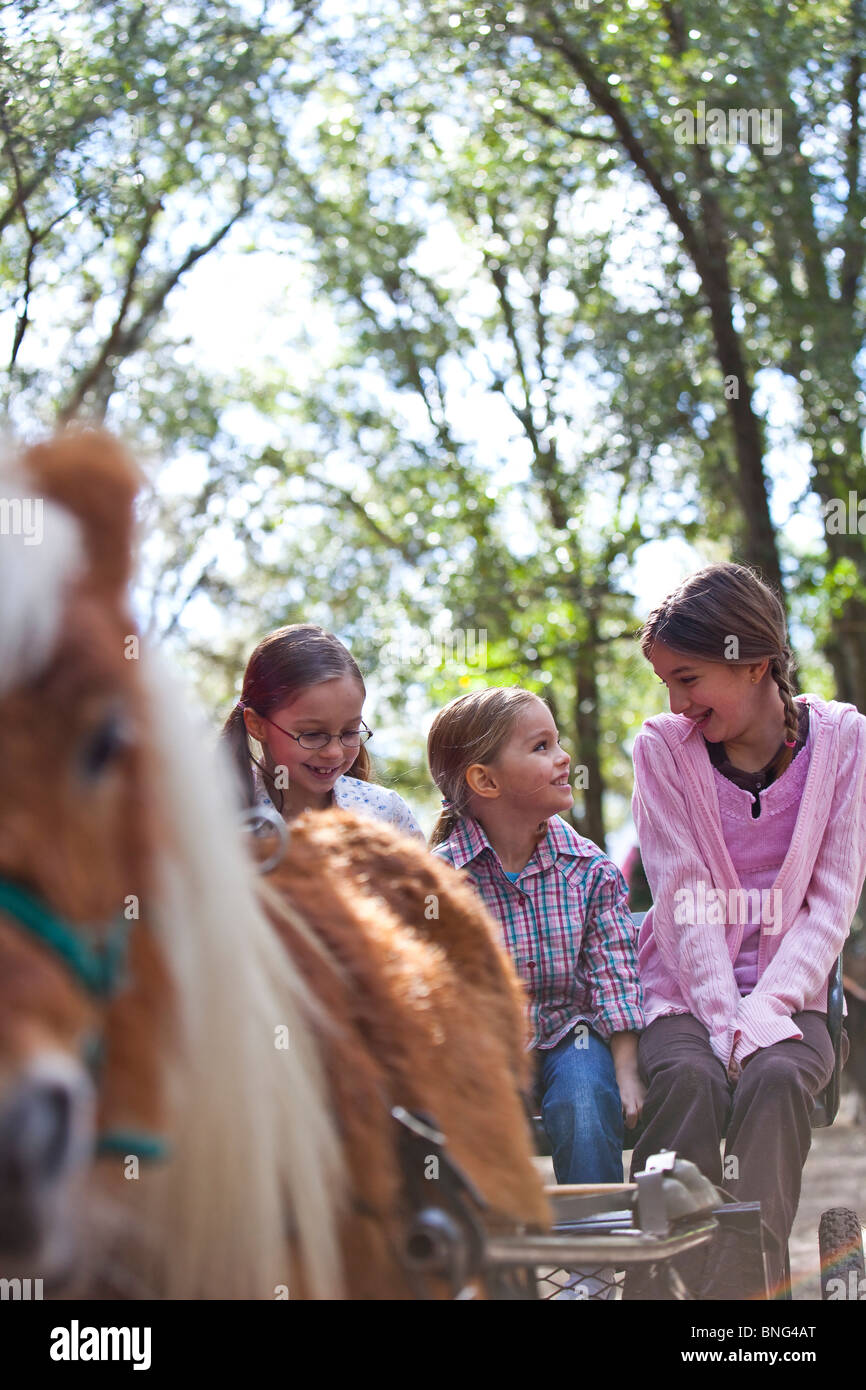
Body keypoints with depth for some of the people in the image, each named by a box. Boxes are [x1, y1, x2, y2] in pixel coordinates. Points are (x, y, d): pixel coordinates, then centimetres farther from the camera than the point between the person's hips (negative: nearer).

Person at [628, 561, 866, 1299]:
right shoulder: (663, 746, -2)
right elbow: (685, 902, -8)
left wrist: (766, 1009, -18)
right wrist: (729, 1023, -20)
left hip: (787, 993, 0)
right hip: (686, 991, 0)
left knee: (775, 1078, -33)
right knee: (690, 1080, -33)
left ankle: (741, 1285, -32)